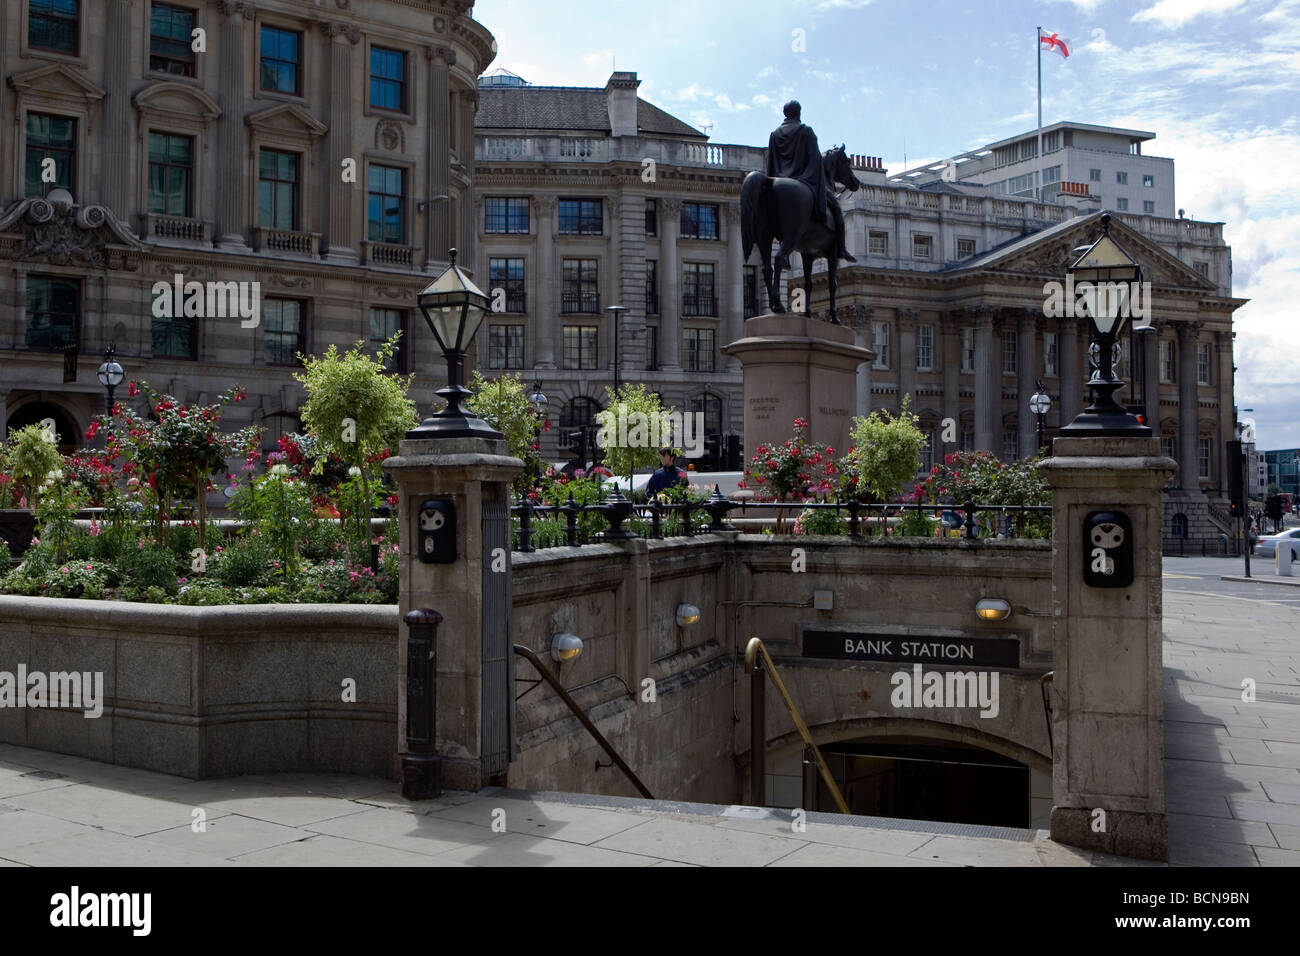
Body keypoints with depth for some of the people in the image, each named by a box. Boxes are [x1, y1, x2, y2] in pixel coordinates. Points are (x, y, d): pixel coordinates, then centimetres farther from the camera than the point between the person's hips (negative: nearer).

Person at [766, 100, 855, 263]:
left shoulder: (775, 134, 9)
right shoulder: (806, 131, -4)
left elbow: (770, 163, 9)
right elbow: (815, 158, -10)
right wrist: (821, 181, -4)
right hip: (806, 180, -4)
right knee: (835, 206, 9)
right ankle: (841, 248, -1)